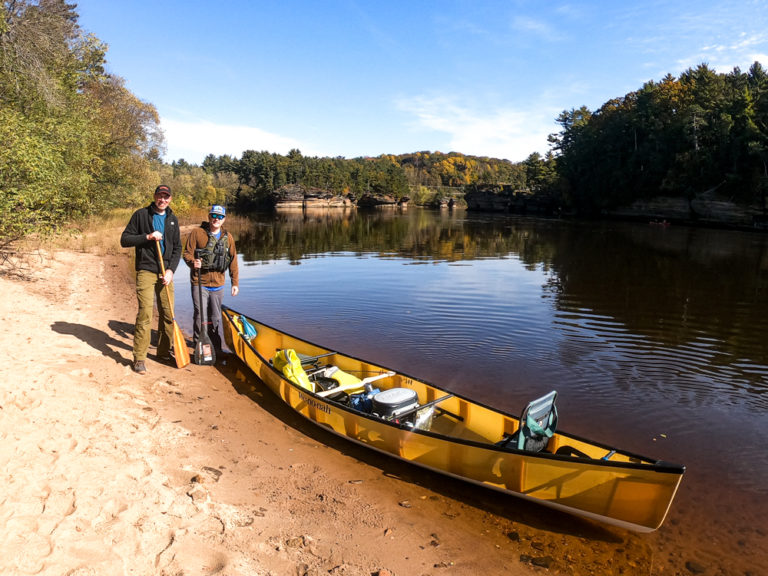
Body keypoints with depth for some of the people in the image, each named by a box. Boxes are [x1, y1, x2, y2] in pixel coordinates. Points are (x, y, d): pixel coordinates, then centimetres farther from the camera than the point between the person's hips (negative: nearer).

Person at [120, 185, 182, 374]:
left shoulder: (172, 219, 13)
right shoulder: (141, 215, 1)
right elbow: (124, 240, -1)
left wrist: (171, 270, -1)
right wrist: (148, 237, -15)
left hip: (166, 273, 4)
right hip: (146, 272, -4)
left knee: (168, 314, 6)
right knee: (145, 314, -10)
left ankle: (164, 353, 21)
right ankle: (139, 358, -3)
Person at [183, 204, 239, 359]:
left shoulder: (227, 237, 9)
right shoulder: (197, 233, -2)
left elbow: (233, 261, 10)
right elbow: (187, 253, -3)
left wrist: (235, 282, 7)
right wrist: (193, 262, -25)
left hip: (218, 284, 3)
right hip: (199, 283, -3)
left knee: (216, 318, 11)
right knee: (200, 316, -3)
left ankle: (216, 349, 22)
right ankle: (199, 349, 9)